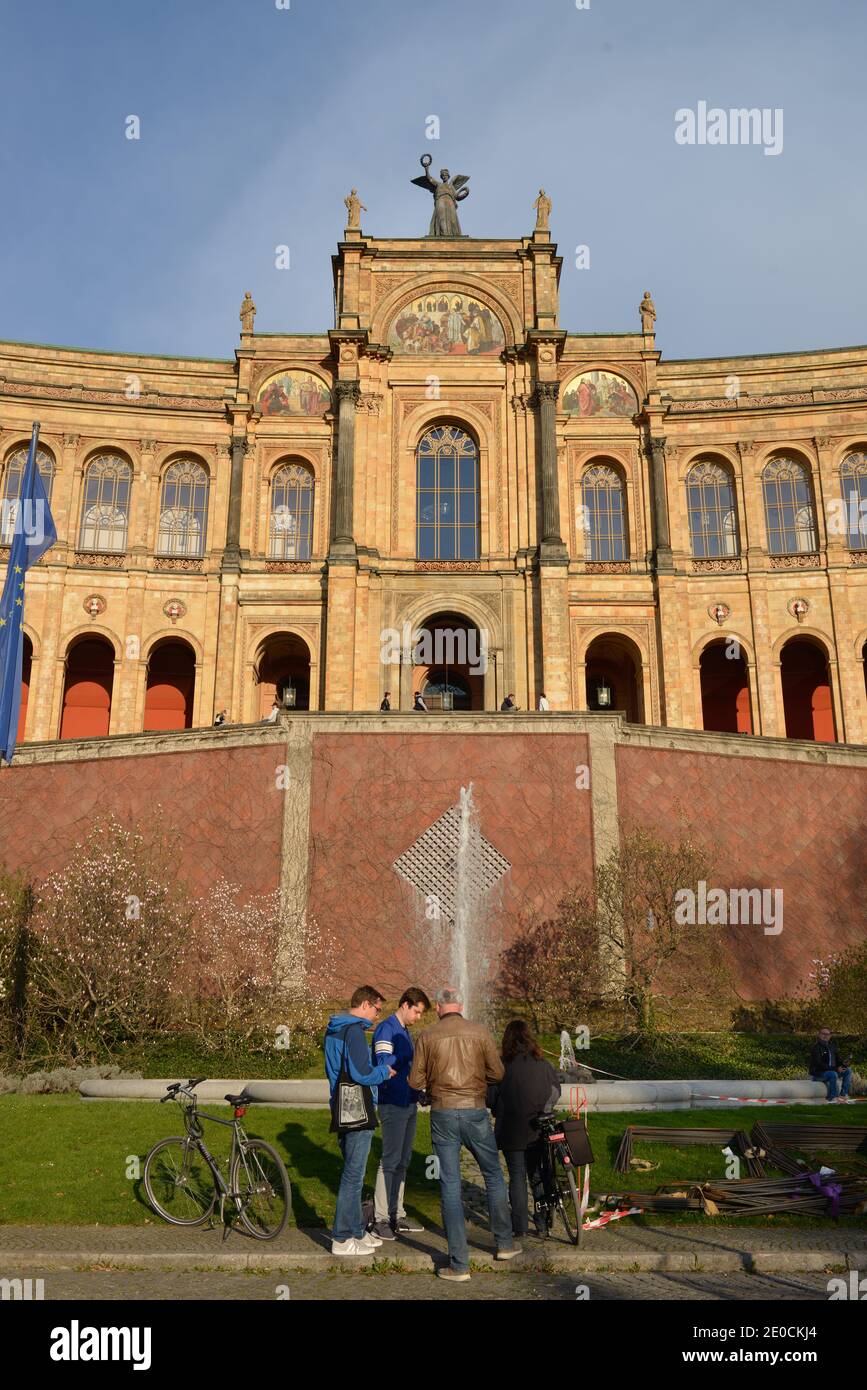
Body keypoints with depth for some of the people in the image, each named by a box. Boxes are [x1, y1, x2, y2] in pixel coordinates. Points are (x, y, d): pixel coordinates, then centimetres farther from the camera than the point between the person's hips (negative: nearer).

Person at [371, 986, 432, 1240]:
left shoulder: (405, 1031, 16)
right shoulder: (386, 1029, -12)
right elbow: (385, 1063, -21)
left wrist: (418, 1093, 16)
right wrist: (412, 1057, -14)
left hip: (408, 1104, 9)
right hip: (393, 1104, -9)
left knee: (402, 1162, 13)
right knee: (390, 1162, -5)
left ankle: (397, 1215, 20)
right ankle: (380, 1219, 2)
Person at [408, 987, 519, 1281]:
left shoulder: (428, 1036, -2)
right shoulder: (480, 1032, -2)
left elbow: (415, 1081, -1)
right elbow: (497, 1073, 1)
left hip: (442, 1113, 0)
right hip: (475, 1111, 0)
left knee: (450, 1185, 5)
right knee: (493, 1176, 20)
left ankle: (459, 1264, 7)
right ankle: (505, 1243, 30)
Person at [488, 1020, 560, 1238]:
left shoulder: (502, 1065, -12)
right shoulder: (544, 1065, -2)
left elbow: (490, 1097, -8)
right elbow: (556, 1092, 7)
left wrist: (499, 1111, 12)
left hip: (512, 1130, -3)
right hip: (538, 1130, 3)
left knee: (517, 1176, 7)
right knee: (538, 1176, 15)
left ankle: (520, 1227, 9)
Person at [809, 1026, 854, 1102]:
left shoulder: (832, 1046, 12)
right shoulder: (816, 1047, -13)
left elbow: (837, 1060, 13)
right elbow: (819, 1064, -22)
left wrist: (843, 1064, -12)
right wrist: (835, 1069, -26)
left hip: (831, 1070, 8)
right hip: (818, 1073, -8)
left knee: (848, 1070, -6)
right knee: (833, 1074, -34)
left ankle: (843, 1095, -10)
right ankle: (833, 1097, -21)